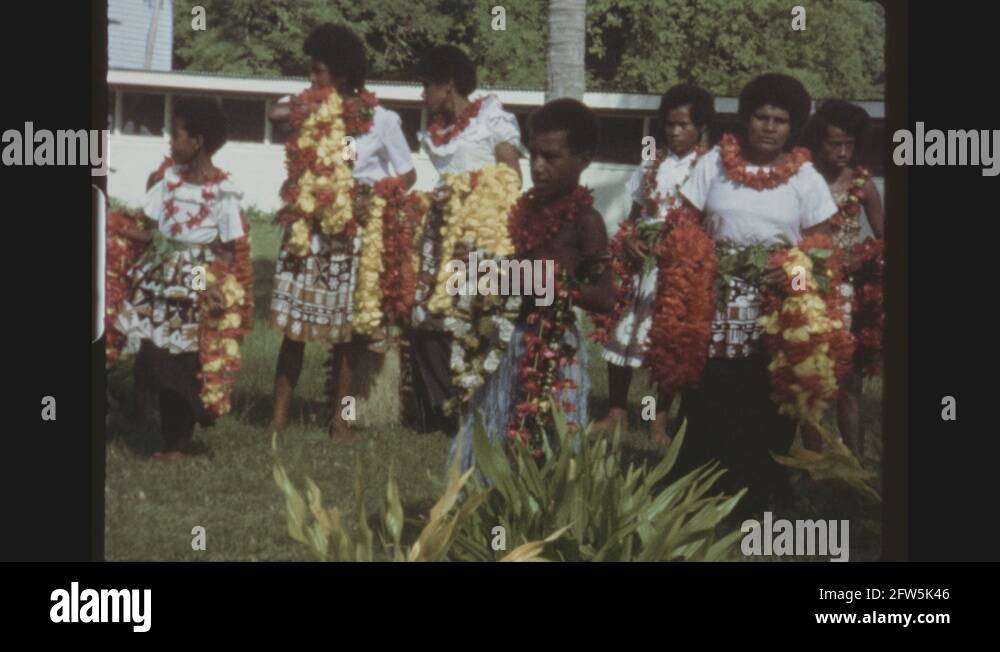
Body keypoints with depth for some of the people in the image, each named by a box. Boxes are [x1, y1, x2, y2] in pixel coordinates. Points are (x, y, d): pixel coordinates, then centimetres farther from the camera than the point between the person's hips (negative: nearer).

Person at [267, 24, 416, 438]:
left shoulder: (381, 120, -2)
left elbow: (407, 175, 2)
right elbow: (277, 113, -14)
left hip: (353, 236, -2)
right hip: (309, 229, 2)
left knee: (346, 329, 4)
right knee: (293, 323, -1)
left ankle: (339, 417, 12)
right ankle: (279, 415, 3)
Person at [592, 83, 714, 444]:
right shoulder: (653, 163, 8)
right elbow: (634, 214, 13)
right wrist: (630, 239, -6)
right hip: (642, 261, 4)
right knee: (622, 332, 5)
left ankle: (659, 420, 16)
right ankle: (616, 412, 20)